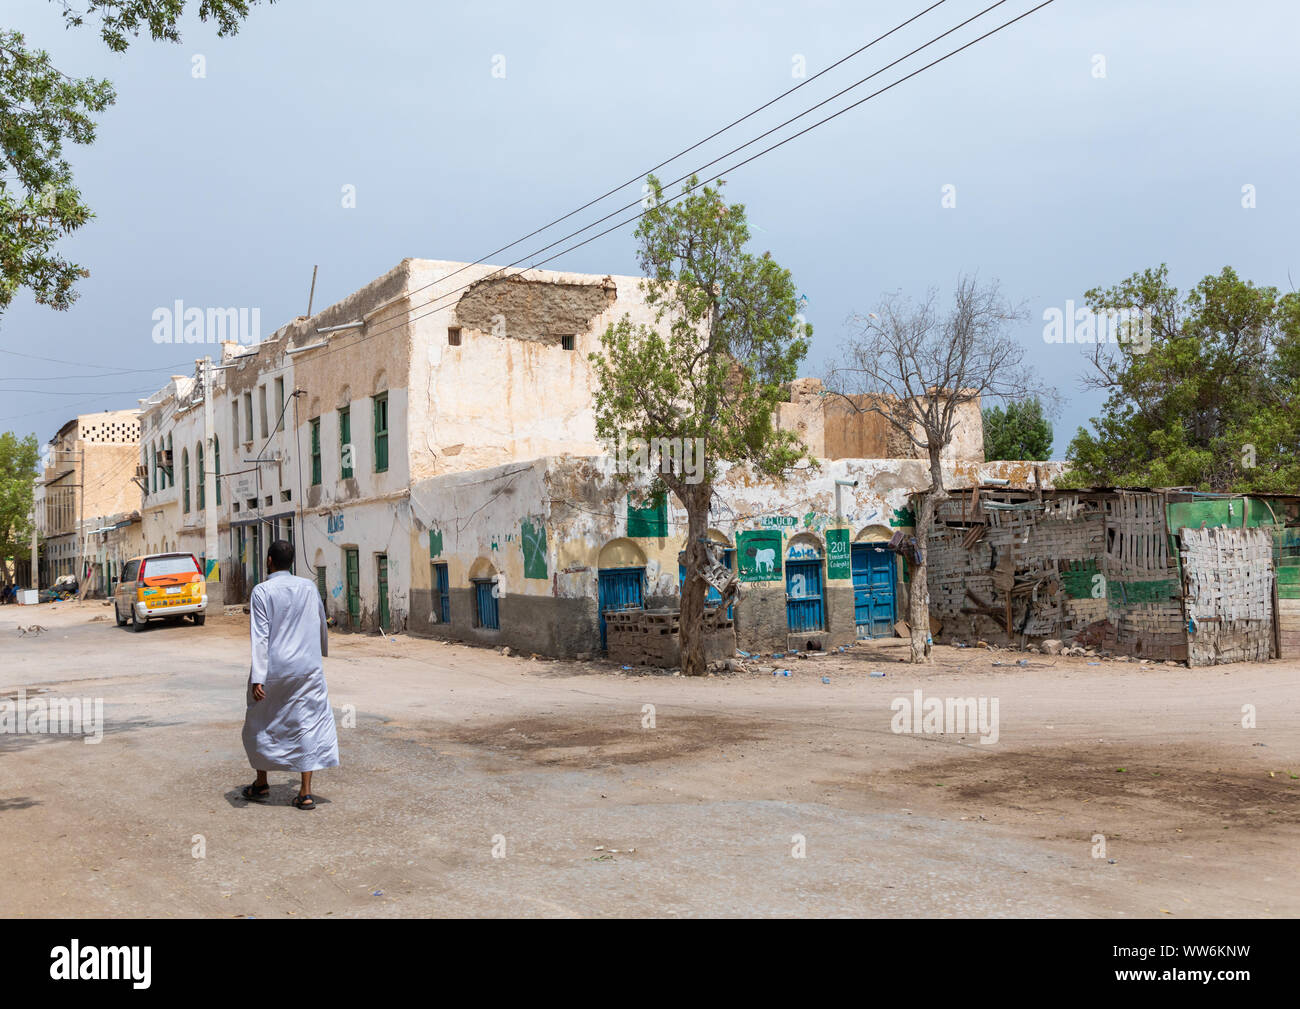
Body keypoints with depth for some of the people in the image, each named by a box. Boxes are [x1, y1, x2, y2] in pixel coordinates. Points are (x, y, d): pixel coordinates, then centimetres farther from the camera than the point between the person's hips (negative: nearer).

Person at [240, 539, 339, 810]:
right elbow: (322, 627, 17)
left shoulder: (262, 591, -7)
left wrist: (258, 678, -15)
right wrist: (322, 652, 38)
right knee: (307, 724, 4)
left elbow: (260, 636, -13)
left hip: (274, 669, -2)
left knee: (259, 724, 16)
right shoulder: (309, 587, 4)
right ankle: (305, 792, 1)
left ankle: (261, 783, 27)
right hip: (307, 666, 2)